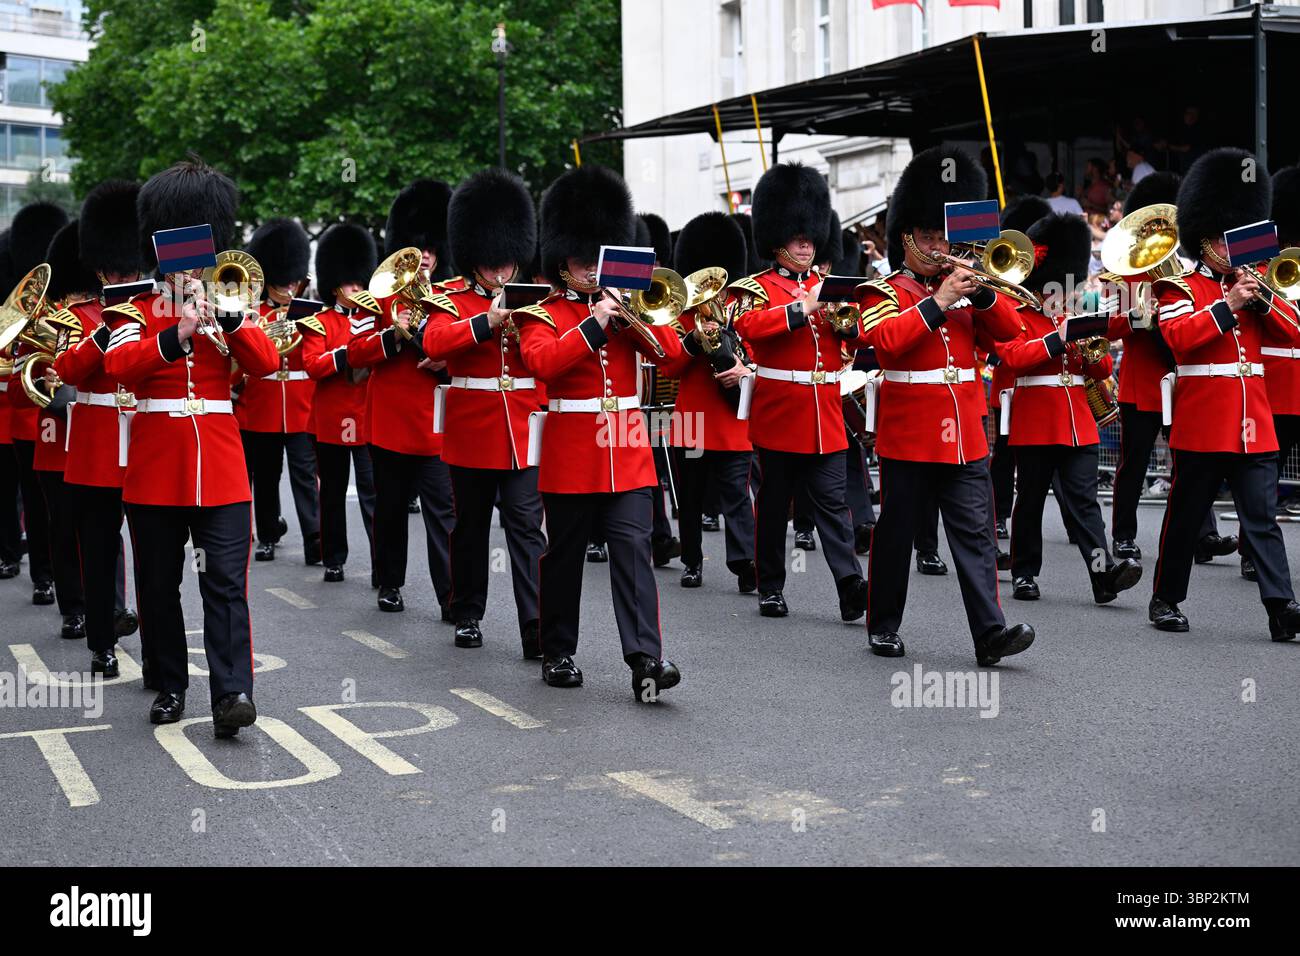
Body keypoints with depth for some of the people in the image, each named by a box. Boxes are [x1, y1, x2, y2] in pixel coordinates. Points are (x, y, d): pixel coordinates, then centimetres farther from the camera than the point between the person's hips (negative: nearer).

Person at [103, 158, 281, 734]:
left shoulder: (227, 307, 9)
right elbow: (119, 366, -17)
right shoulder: (134, 312, 4)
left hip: (220, 469, 0)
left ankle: (232, 693, -13)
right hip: (154, 471, 0)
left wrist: (226, 316, -22)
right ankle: (171, 686, 21)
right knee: (158, 586, 7)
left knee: (226, 583, -8)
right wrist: (176, 336, -32)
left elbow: (266, 364, -8)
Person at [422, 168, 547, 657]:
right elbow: (434, 342, -18)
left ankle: (536, 629, -9)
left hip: (522, 432, 1)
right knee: (471, 525, 11)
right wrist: (486, 322, -29)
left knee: (526, 526, -6)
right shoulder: (451, 301, 2)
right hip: (472, 431, 0)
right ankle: (467, 614, 26)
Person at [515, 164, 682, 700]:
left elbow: (671, 351, 1)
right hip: (570, 457, -2)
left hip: (627, 453, 3)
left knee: (633, 550, -8)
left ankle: (645, 659, -15)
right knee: (563, 556, 8)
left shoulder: (624, 310, 13)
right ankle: (558, 655, 21)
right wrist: (594, 324, -24)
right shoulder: (542, 315, 0)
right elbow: (541, 360, -20)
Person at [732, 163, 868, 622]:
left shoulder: (826, 285, 15)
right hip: (779, 412, -3)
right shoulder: (758, 288, 0)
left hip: (825, 415, 4)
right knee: (773, 505, 6)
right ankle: (771, 588, 15)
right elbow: (749, 326, -20)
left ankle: (850, 586, -10)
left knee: (833, 502, -2)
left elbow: (857, 333, 9)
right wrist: (801, 310, -27)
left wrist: (846, 324, -14)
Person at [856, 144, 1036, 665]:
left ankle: (991, 633, -7)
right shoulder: (882, 291, 0)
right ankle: (883, 627, 19)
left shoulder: (964, 291, 15)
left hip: (964, 434, 4)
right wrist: (939, 301, -22)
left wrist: (980, 291, -11)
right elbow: (889, 339, -19)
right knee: (896, 534, 6)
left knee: (975, 533, -3)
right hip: (908, 436, -4)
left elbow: (1010, 329, 4)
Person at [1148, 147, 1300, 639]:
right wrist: (1227, 304, -20)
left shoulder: (1252, 283, 17)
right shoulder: (1180, 288, 0)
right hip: (1201, 423, -4)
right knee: (1185, 515, 6)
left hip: (1253, 423, 4)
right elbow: (1178, 335, -17)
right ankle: (1166, 600, 18)